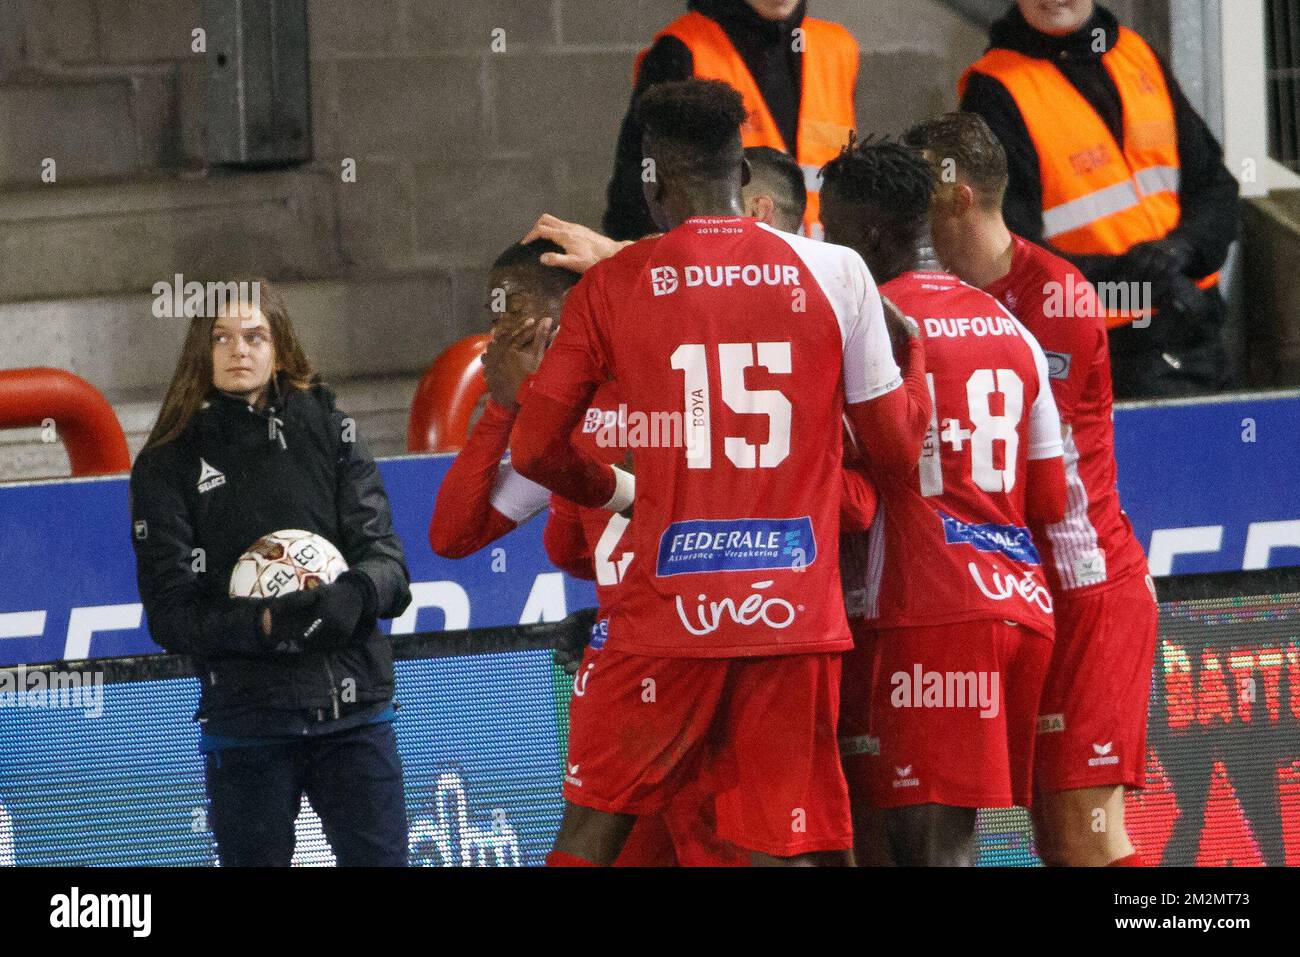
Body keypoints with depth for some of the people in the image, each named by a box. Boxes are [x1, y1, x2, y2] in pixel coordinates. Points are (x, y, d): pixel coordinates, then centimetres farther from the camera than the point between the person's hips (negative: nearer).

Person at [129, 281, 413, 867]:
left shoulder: (329, 431, 10)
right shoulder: (170, 462, 6)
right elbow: (169, 610, -3)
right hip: (245, 723, -1)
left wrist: (353, 596, -22)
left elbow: (385, 555, 2)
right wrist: (261, 625, -21)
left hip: (355, 709, 1)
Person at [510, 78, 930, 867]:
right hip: (797, 614, 1)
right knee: (795, 847, 3)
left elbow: (535, 452, 3)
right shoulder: (835, 273, 1)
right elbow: (898, 446, 7)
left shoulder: (613, 285, 1)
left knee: (592, 829, 11)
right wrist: (916, 352, 26)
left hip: (669, 610, -1)